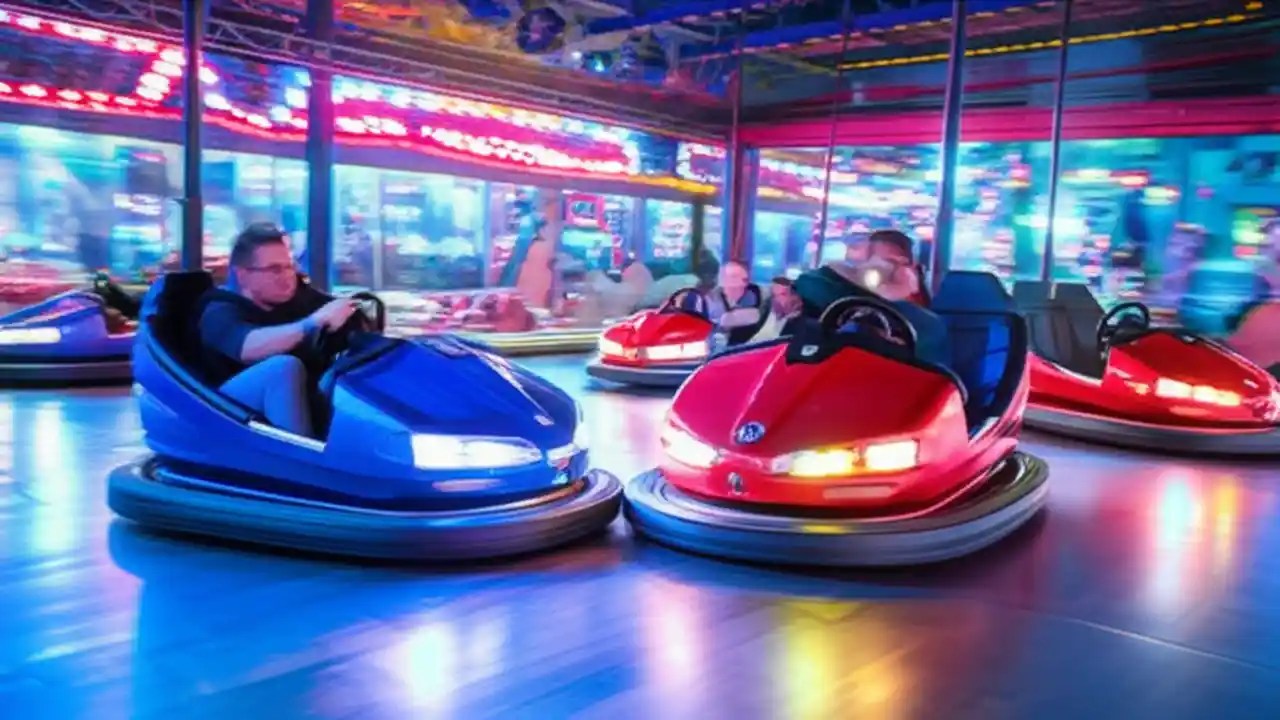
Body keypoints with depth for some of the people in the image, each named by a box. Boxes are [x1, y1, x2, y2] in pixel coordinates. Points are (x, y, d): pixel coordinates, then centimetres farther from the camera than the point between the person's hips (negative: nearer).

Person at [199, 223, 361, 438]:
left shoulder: (300, 295, 10)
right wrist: (314, 322, -43)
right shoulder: (220, 313, -9)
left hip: (305, 397, 6)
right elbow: (248, 348, -32)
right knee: (284, 367, -35)